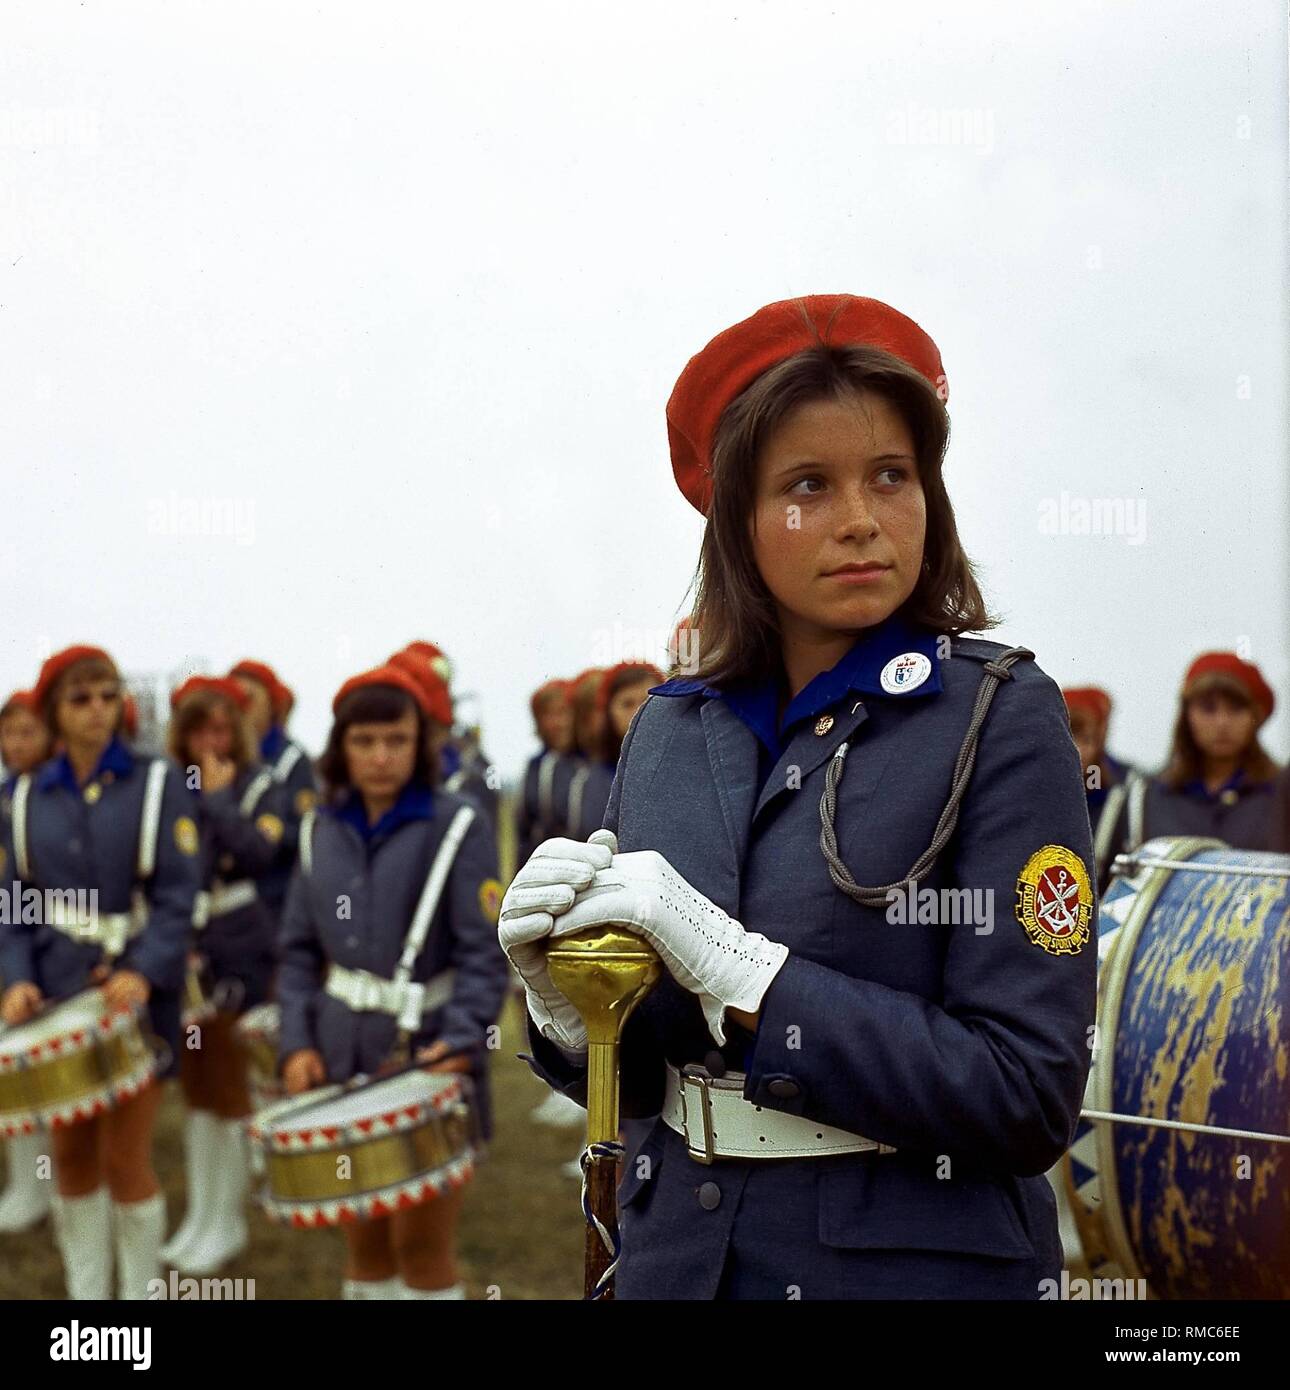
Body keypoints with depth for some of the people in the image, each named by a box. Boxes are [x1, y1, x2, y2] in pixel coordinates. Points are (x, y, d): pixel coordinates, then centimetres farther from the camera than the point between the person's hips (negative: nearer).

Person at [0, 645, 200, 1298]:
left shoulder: (159, 783, -2)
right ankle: (85, 1291, 21)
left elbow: (177, 894, -9)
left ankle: (140, 1290, 15)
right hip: (58, 994, 3)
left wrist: (145, 974, -23)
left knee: (124, 1156, -2)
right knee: (71, 1151, 7)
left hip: (135, 991, -3)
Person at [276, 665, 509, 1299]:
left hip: (428, 1047, -4)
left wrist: (463, 1038, -26)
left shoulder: (457, 826, -7)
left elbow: (484, 952, -12)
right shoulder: (320, 830, 7)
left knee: (422, 1241, -1)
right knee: (364, 1237, 10)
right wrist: (296, 1041, -4)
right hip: (344, 1048, 4)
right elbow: (300, 948, 10)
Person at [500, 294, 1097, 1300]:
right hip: (684, 1251, 4)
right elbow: (634, 1081, 6)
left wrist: (739, 972, -23)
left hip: (916, 1262, -3)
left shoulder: (998, 717, -12)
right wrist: (567, 1003, -14)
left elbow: (1031, 1096, -18)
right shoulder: (671, 730, 0)